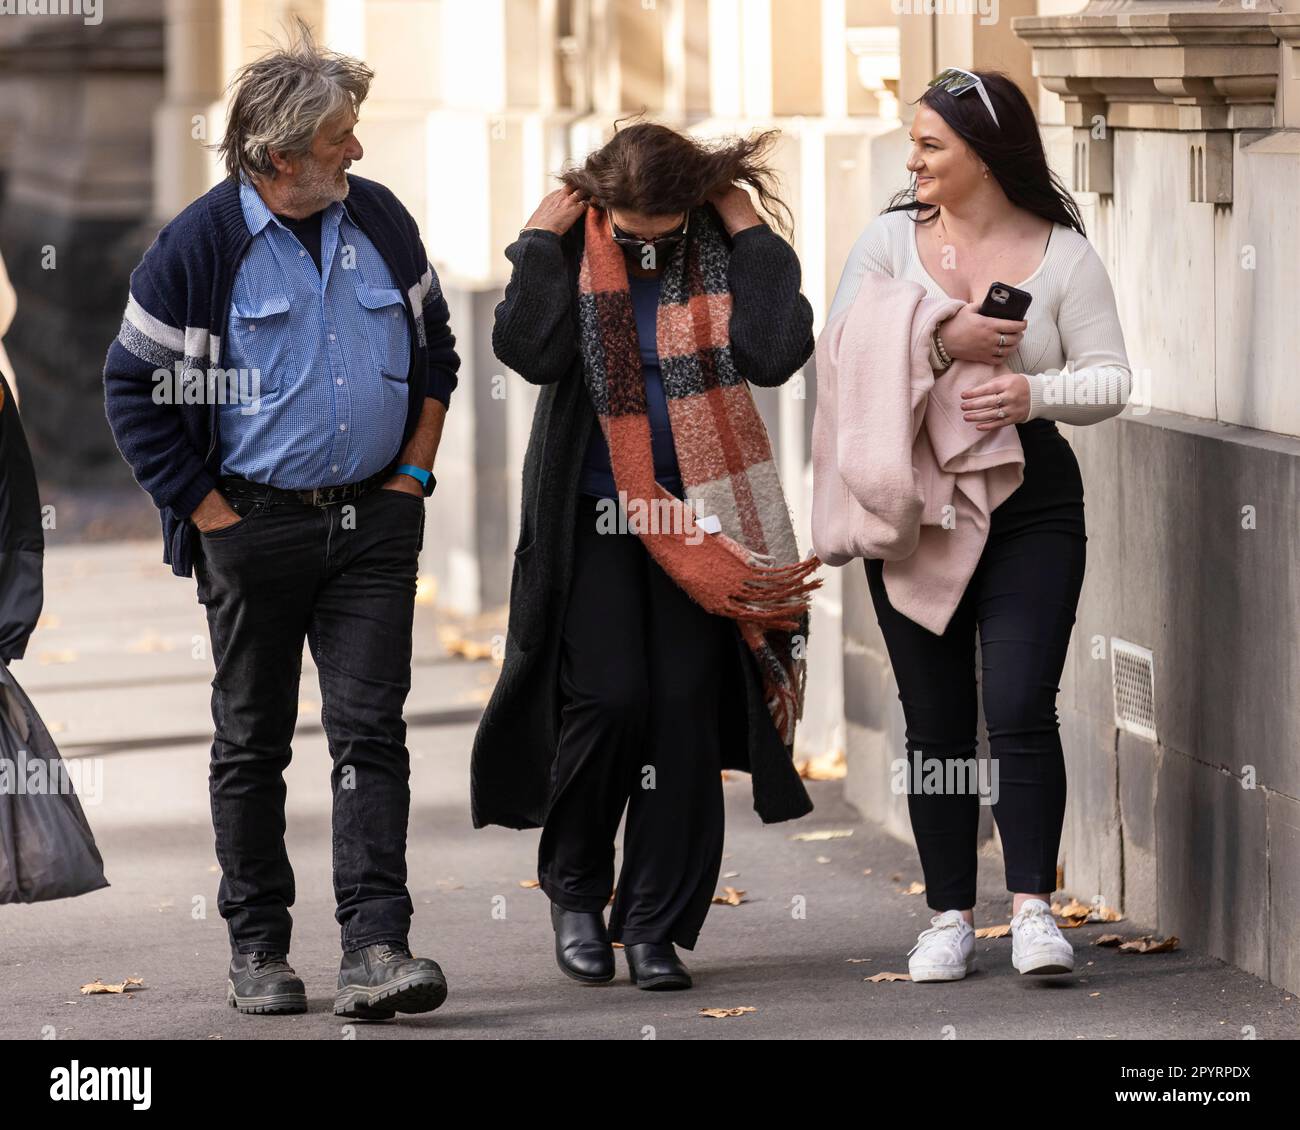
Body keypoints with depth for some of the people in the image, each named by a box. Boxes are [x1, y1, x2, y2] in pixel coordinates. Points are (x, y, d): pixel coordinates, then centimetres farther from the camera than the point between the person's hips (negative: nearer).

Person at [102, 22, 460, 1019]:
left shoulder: (380, 220, 5)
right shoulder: (202, 244, -8)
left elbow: (435, 348, 18)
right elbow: (133, 386, -3)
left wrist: (414, 471, 8)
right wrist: (206, 510, -6)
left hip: (373, 524, 3)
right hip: (255, 524, -2)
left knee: (370, 730, -6)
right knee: (252, 743, 7)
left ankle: (375, 949, -11)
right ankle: (258, 950, 17)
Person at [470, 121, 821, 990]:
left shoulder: (723, 248, 0)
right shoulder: (568, 244, -2)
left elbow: (774, 354, -16)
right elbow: (531, 350, -19)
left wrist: (750, 234, -12)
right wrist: (546, 238, -15)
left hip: (697, 516, 1)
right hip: (594, 518, -1)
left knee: (685, 712, -2)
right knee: (607, 698, -11)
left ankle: (655, 925, 7)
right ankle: (575, 883, 14)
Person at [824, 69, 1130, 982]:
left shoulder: (1063, 255, -1)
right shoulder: (891, 239, 4)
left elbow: (1110, 380, -1)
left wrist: (1032, 393, -20)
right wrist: (943, 344, -17)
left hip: (1031, 504, -2)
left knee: (1020, 708, -13)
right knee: (936, 719, 5)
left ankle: (1034, 906, -8)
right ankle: (951, 916, 12)